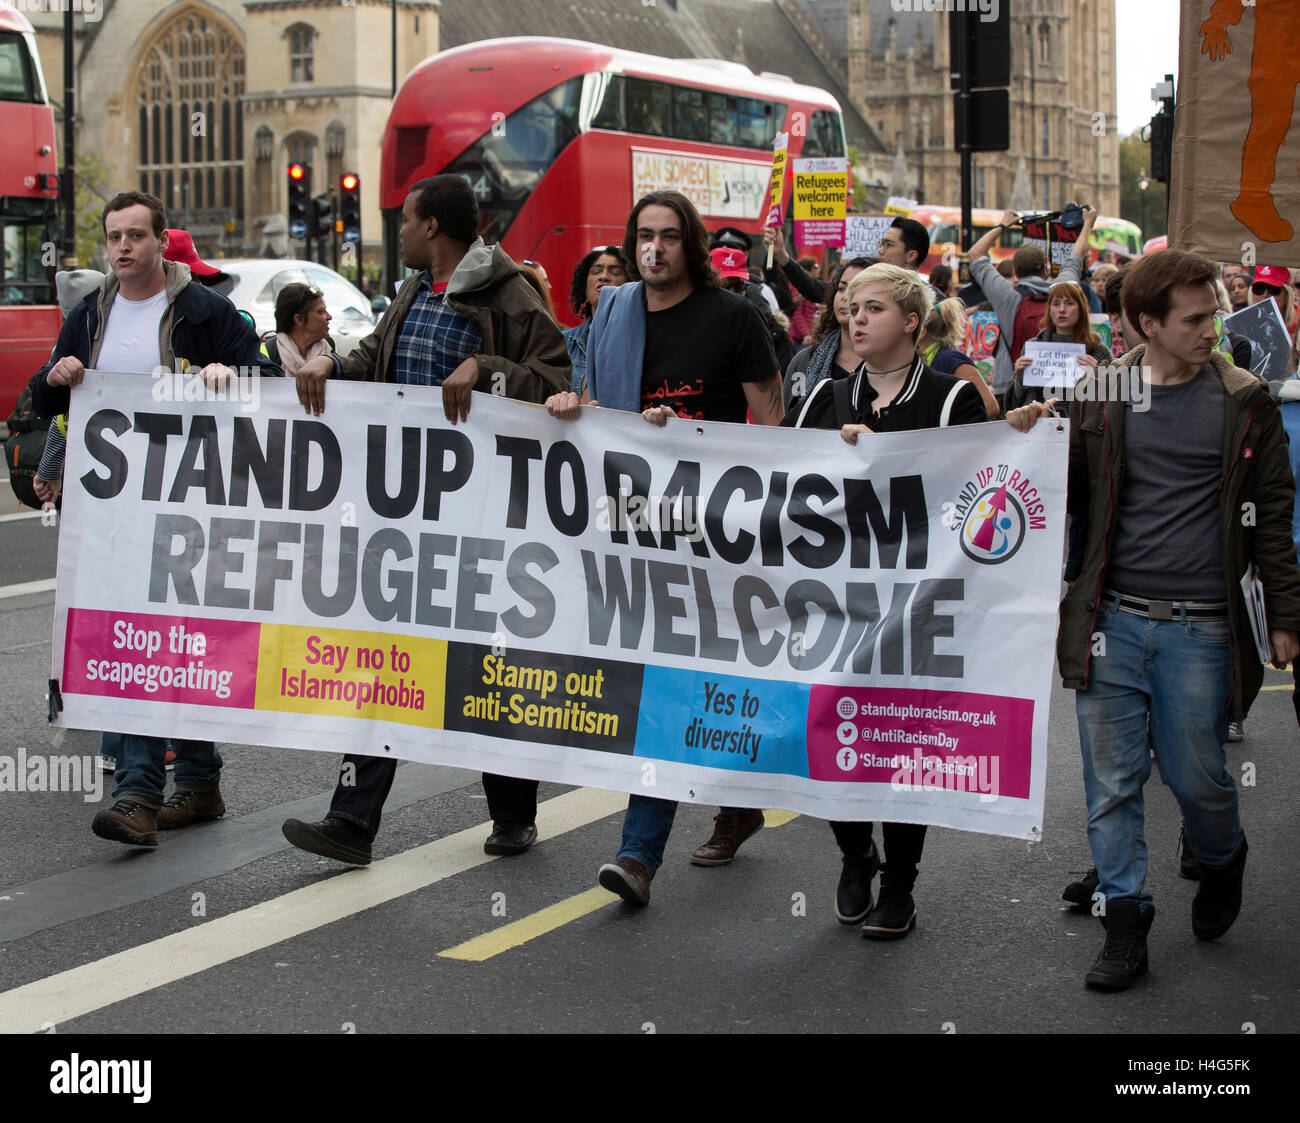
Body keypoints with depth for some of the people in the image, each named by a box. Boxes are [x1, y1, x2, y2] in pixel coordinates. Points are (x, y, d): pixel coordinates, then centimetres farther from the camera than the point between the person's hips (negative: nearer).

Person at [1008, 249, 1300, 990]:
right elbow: (1069, 497, 11)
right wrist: (1034, 446, -9)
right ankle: (1125, 924, 15)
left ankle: (1223, 861, 38)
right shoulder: (1099, 397, 4)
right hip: (1112, 621, 1)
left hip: (1199, 628, -1)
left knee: (1196, 777, 6)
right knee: (1113, 782, 3)